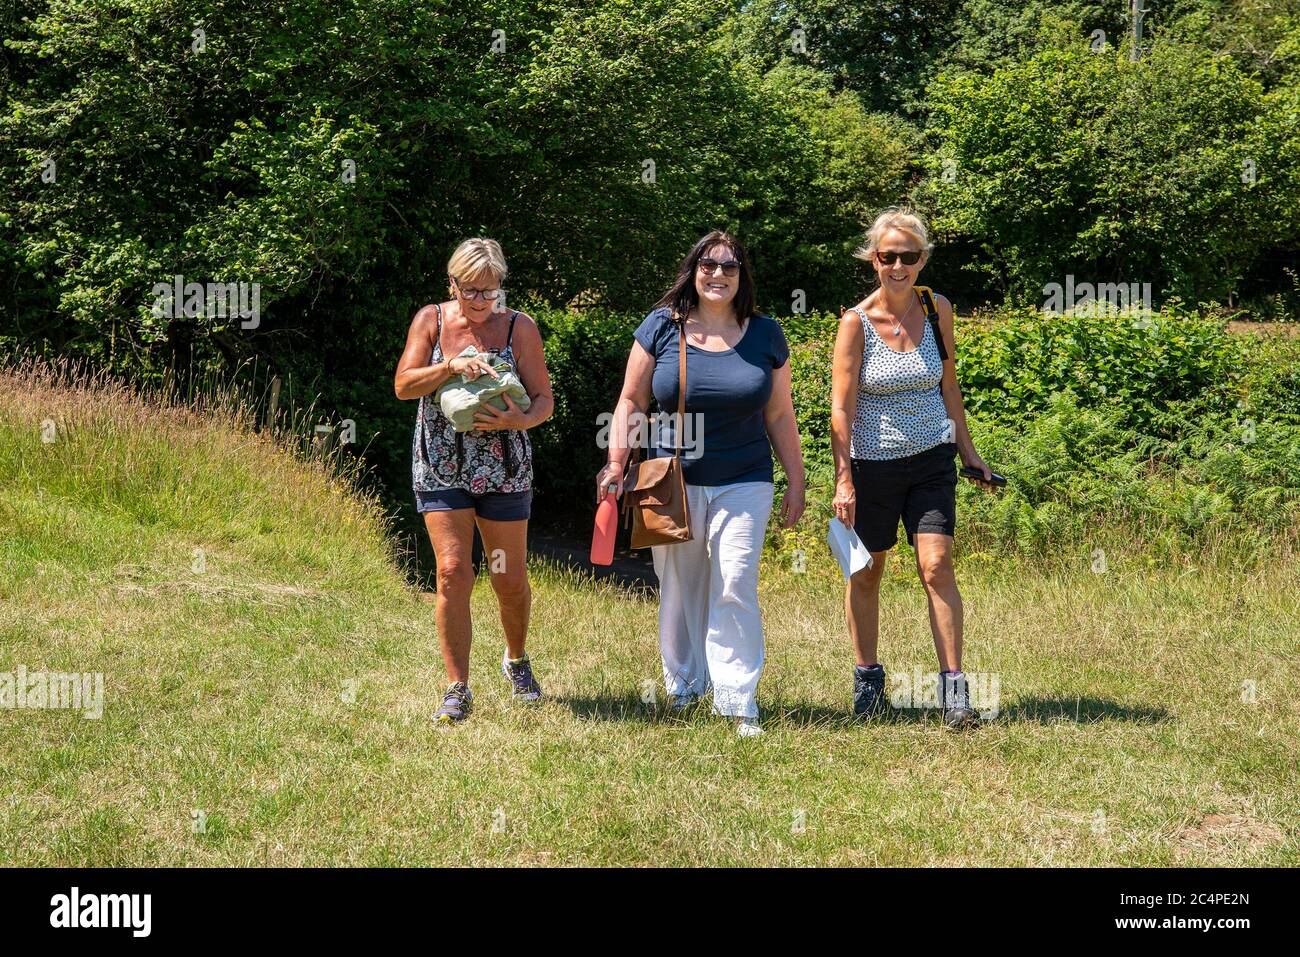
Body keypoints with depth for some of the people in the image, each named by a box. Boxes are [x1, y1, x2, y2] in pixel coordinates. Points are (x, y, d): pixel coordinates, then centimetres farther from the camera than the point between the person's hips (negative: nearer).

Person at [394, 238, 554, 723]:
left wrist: (519, 421, -26)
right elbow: (403, 385, -8)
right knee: (453, 572, -10)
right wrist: (451, 366, -24)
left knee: (510, 578, 6)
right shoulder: (431, 320, 0)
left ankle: (517, 660, 35)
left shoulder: (519, 327, -3)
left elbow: (544, 400, -4)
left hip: (503, 469, 0)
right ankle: (458, 690, -3)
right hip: (440, 467, 0)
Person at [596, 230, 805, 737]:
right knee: (679, 588, 10)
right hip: (672, 482, 1)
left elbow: (779, 416, 9)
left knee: (735, 587, -11)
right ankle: (684, 686, 27)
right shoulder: (661, 328, 1)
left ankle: (737, 700, -9)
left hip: (743, 485, 0)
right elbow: (632, 401, 5)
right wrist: (616, 462, -6)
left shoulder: (765, 335, 5)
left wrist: (796, 483, 9)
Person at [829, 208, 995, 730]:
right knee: (866, 572, 10)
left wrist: (967, 449, 13)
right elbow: (840, 408, -11)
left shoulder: (937, 310, 0)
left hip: (931, 459, 2)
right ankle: (868, 678, 26)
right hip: (872, 463, -2)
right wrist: (843, 480, -17)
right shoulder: (856, 322, -10)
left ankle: (953, 688, -8)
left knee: (937, 567, -10)